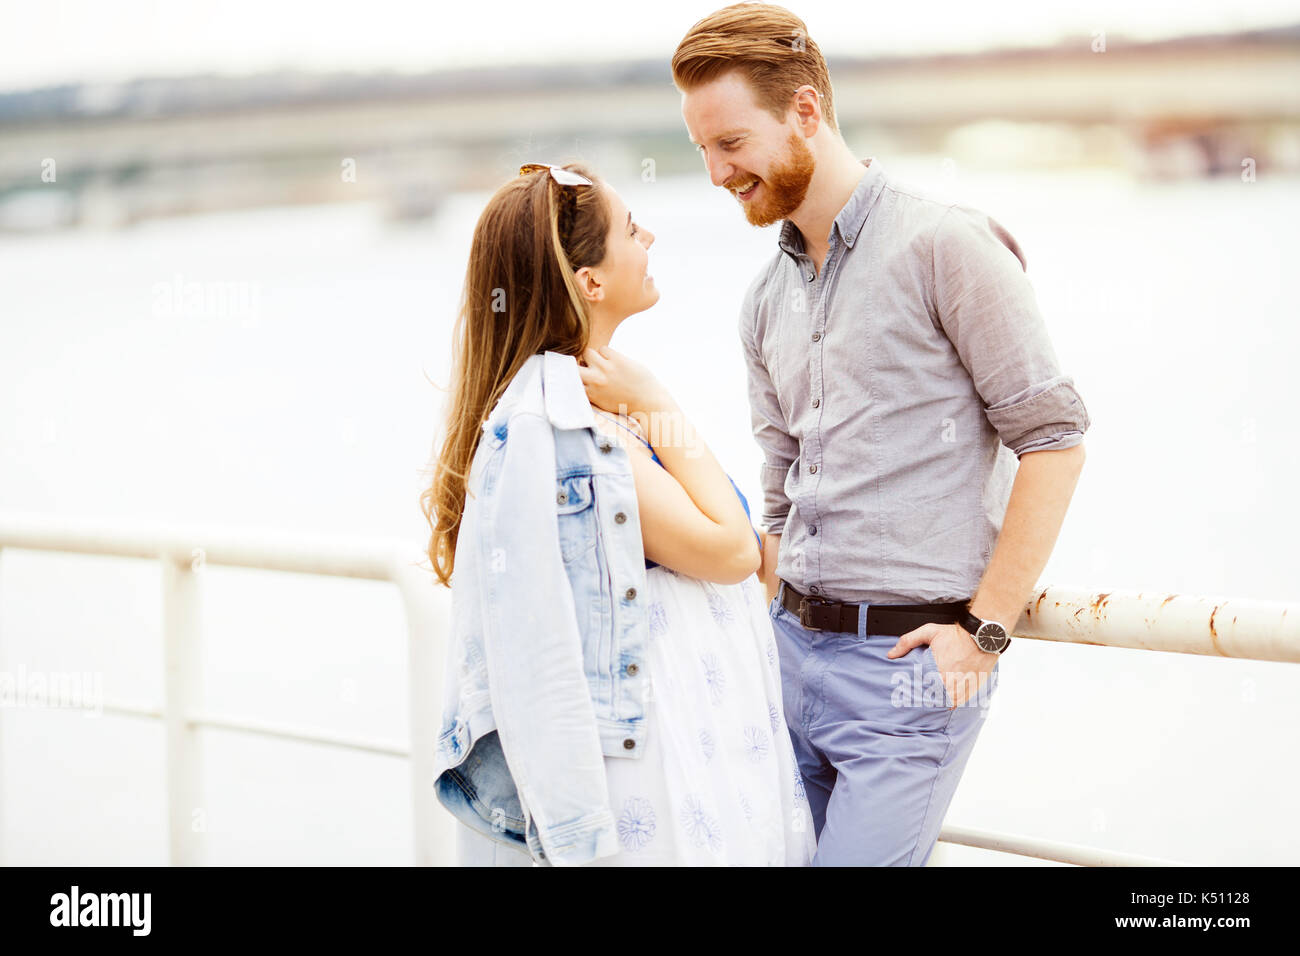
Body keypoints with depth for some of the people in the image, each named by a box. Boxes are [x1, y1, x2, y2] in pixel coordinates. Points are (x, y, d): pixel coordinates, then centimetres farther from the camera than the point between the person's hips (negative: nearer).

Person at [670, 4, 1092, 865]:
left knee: (859, 857, -10)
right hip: (794, 650, 7)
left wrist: (985, 629, -13)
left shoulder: (942, 245, -8)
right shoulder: (766, 303, 15)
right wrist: (777, 622, 11)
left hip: (910, 658, -7)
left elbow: (1054, 441, -10)